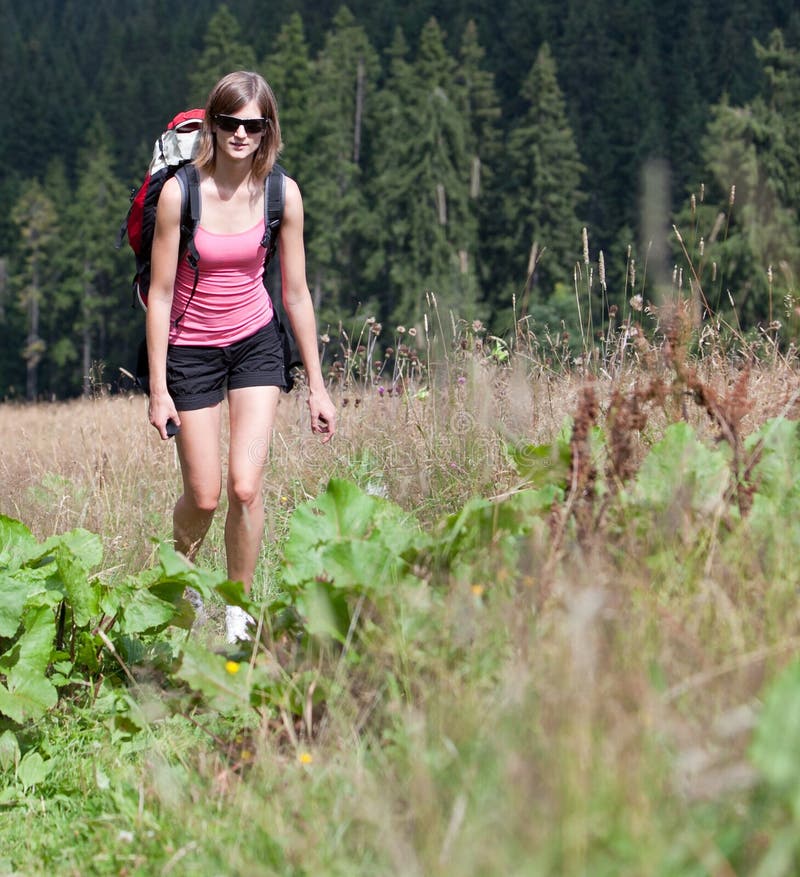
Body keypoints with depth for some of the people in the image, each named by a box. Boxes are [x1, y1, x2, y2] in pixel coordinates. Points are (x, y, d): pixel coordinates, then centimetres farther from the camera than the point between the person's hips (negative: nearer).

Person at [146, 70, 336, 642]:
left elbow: (296, 293, 0)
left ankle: (239, 609, 8)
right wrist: (158, 389, -11)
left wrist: (317, 386, 2)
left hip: (256, 343, 1)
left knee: (246, 487, -12)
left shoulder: (282, 194, -9)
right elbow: (160, 294, -11)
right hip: (191, 350, -1)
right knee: (204, 499, 2)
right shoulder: (180, 192, -17)